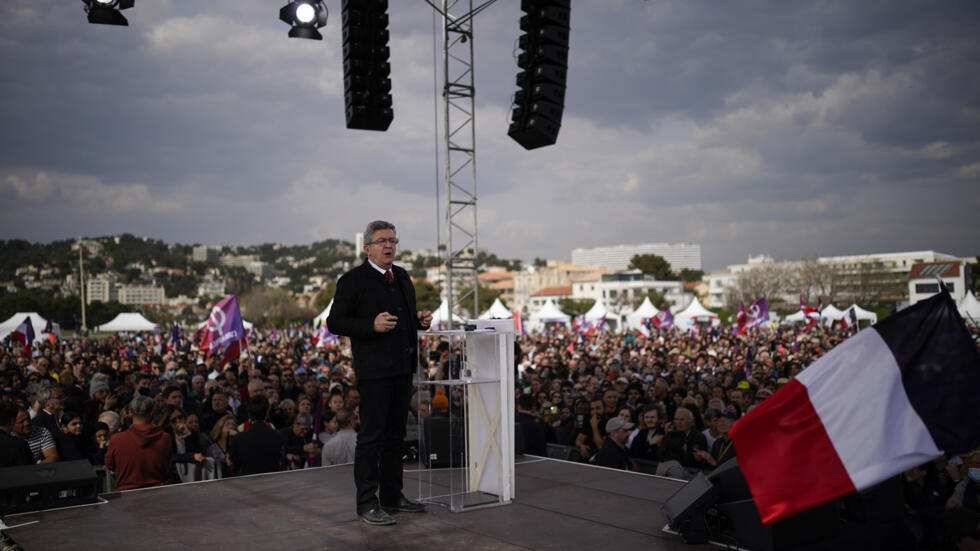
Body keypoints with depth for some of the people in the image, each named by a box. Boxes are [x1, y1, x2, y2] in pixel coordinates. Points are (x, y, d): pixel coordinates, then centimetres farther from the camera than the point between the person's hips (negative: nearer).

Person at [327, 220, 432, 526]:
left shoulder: (402, 277, 16)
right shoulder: (353, 281, -5)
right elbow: (335, 322, -8)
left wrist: (421, 320, 5)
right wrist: (372, 326, -21)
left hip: (402, 368, 7)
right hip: (374, 369, -7)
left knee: (395, 435, 13)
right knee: (372, 435, -5)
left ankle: (392, 496, 23)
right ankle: (367, 503, 2)